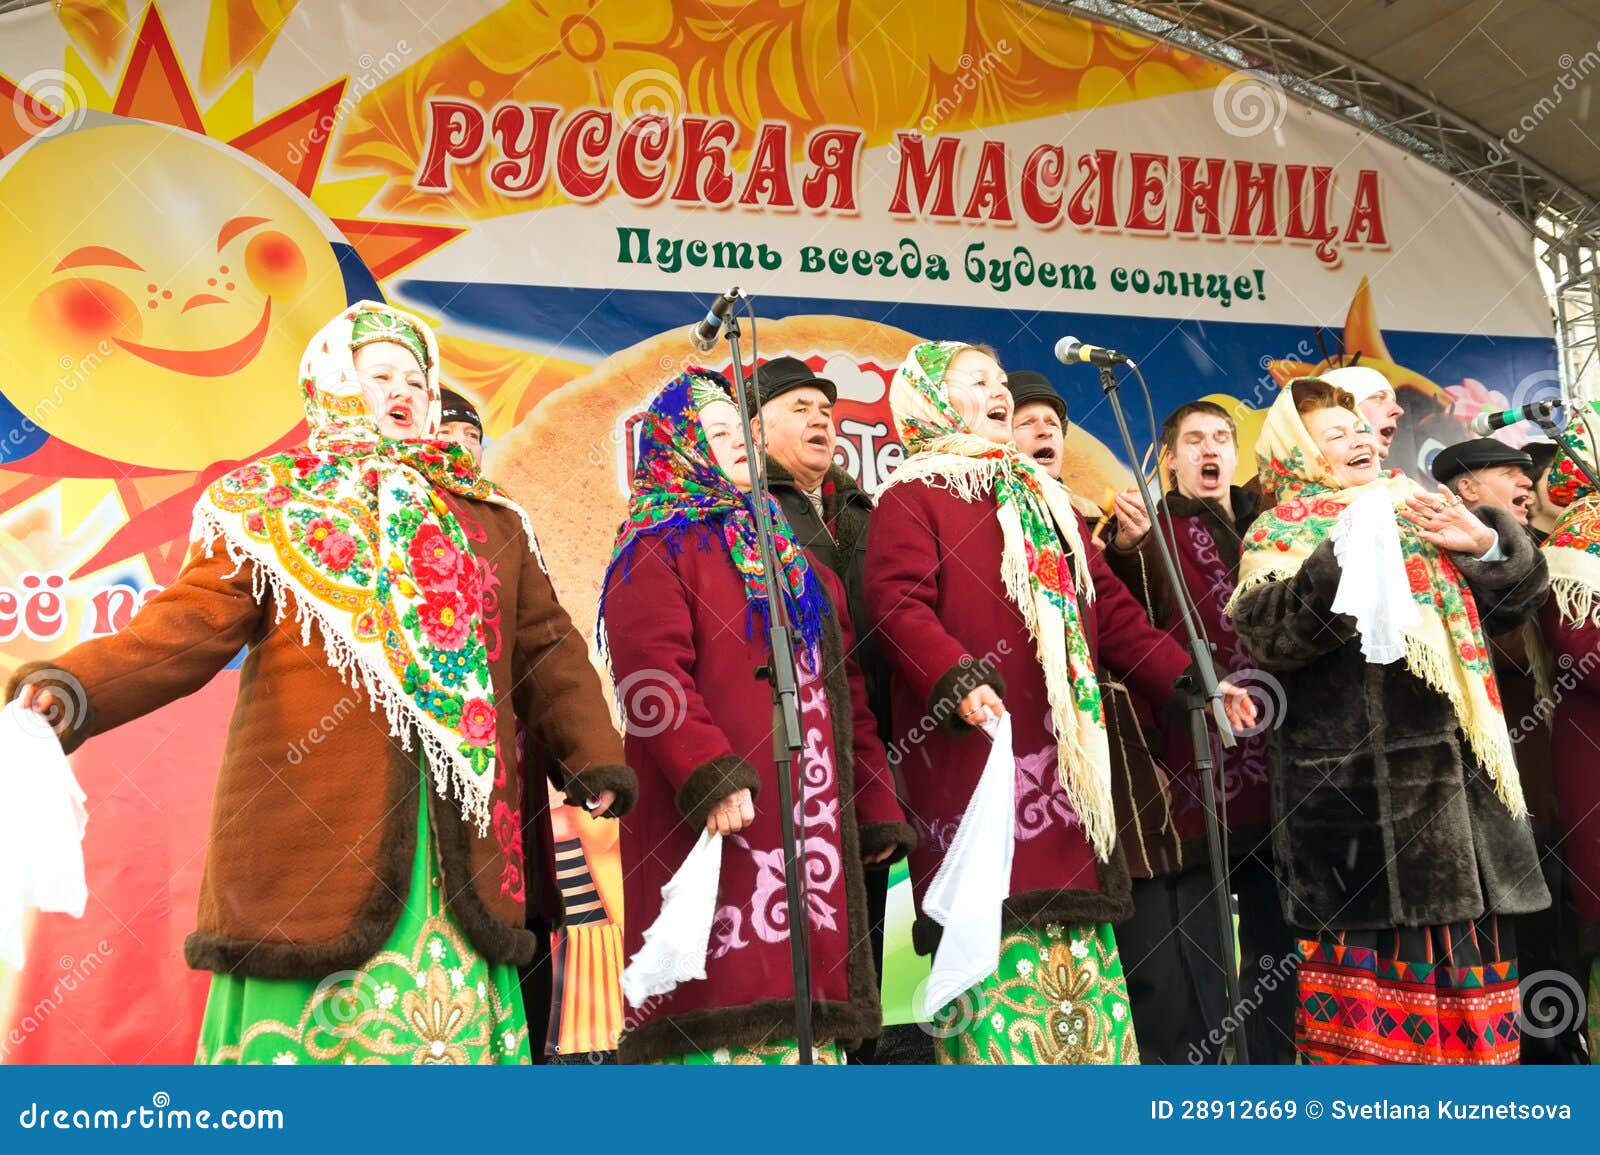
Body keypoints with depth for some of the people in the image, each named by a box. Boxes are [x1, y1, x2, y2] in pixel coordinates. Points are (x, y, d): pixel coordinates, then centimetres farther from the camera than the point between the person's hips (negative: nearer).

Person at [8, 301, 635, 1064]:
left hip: (466, 836, 3)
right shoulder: (270, 503, 10)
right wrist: (77, 688, -19)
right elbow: (190, 626, -1)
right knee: (315, 1015, -2)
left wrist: (596, 759, 0)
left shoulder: (490, 524, 18)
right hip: (311, 828, -2)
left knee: (457, 1020, 3)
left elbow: (547, 651, 14)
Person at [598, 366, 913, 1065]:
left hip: (814, 818, 7)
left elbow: (846, 692, 21)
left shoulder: (787, 554, 23)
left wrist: (878, 810, 17)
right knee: (729, 987, -10)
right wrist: (710, 774, -26)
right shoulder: (657, 551, 3)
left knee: (804, 988, 6)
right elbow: (653, 672, -13)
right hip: (724, 821, -7)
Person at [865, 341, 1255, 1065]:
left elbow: (1111, 609, 24)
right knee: (995, 925, -11)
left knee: (1073, 926, 5)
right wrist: (958, 680, -28)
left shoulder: (1044, 499, 26)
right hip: (975, 752, -7)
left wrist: (1188, 679, 14)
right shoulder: (911, 498, 4)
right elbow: (899, 604, -12)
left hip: (1066, 755, 7)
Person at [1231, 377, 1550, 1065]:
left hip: (1458, 776, 6)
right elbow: (1268, 633, -16)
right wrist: (1343, 558, -24)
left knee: (1470, 940, 10)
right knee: (1370, 952, -4)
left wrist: (1488, 545, -1)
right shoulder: (1283, 535, 3)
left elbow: (1516, 600, 18)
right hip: (1356, 788, -5)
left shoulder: (1418, 515, 19)